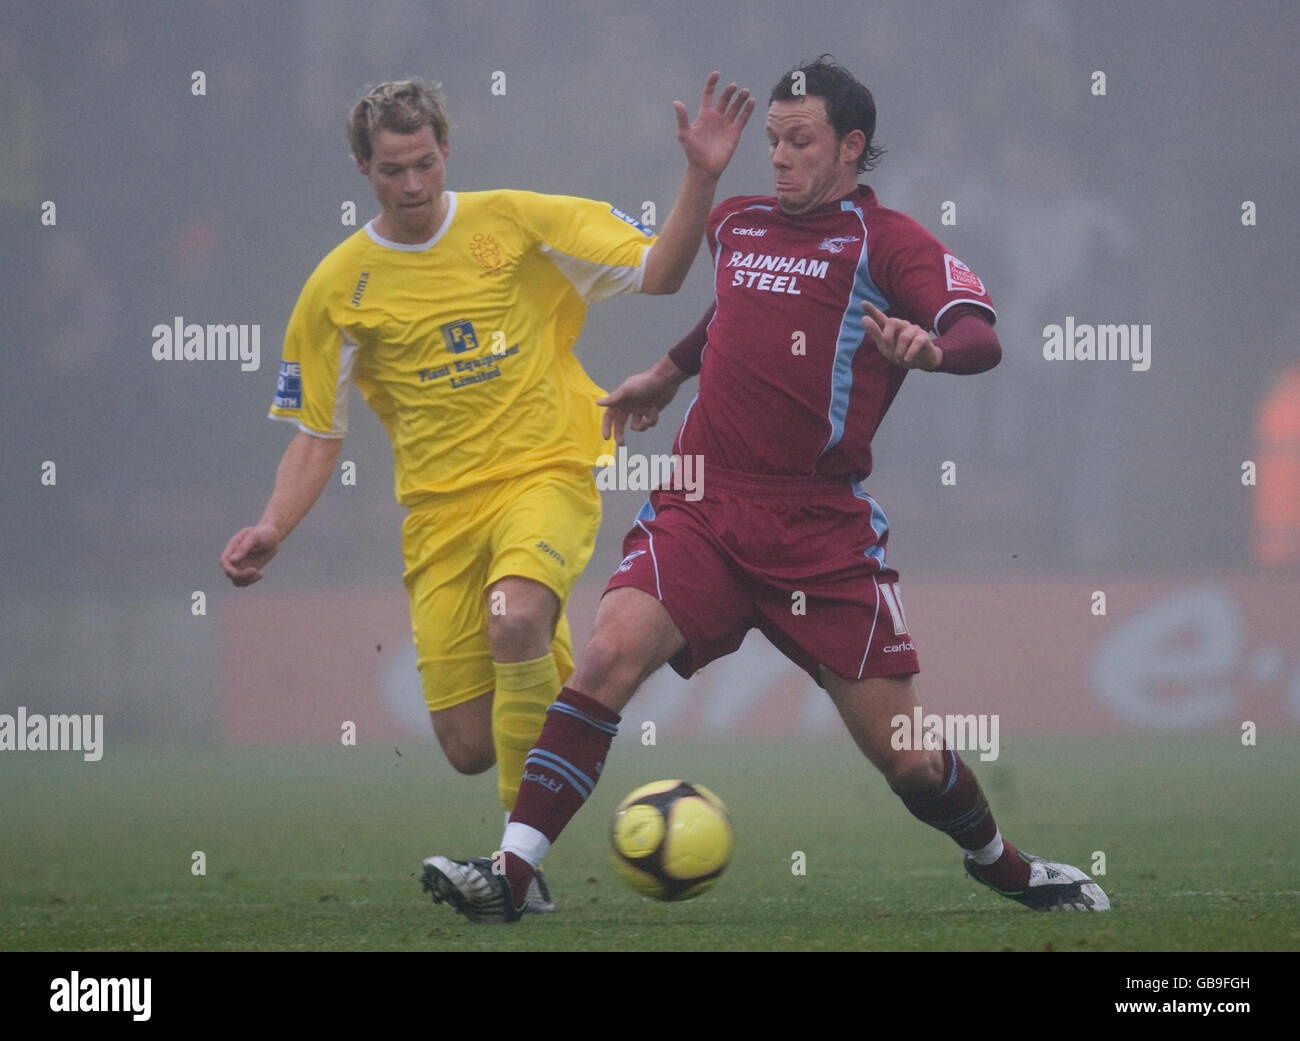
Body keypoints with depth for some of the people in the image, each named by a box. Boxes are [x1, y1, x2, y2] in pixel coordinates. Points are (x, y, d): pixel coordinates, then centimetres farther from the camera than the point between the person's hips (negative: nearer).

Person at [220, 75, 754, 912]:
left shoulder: (517, 222, 0)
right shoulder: (338, 289, 3)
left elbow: (658, 272, 1)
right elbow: (319, 434, 9)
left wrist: (702, 178, -13)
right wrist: (274, 528, -6)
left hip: (545, 475, -2)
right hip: (439, 507, 2)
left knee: (514, 619, -35)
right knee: (470, 749, -4)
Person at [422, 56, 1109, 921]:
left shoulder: (885, 240, -2)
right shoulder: (738, 223, 14)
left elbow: (981, 338, -18)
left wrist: (929, 346, -39)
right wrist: (669, 373, 44)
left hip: (824, 529, -3)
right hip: (704, 512, 3)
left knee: (905, 757, 0)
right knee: (611, 654, -23)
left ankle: (1004, 866, 30)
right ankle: (511, 874, -26)